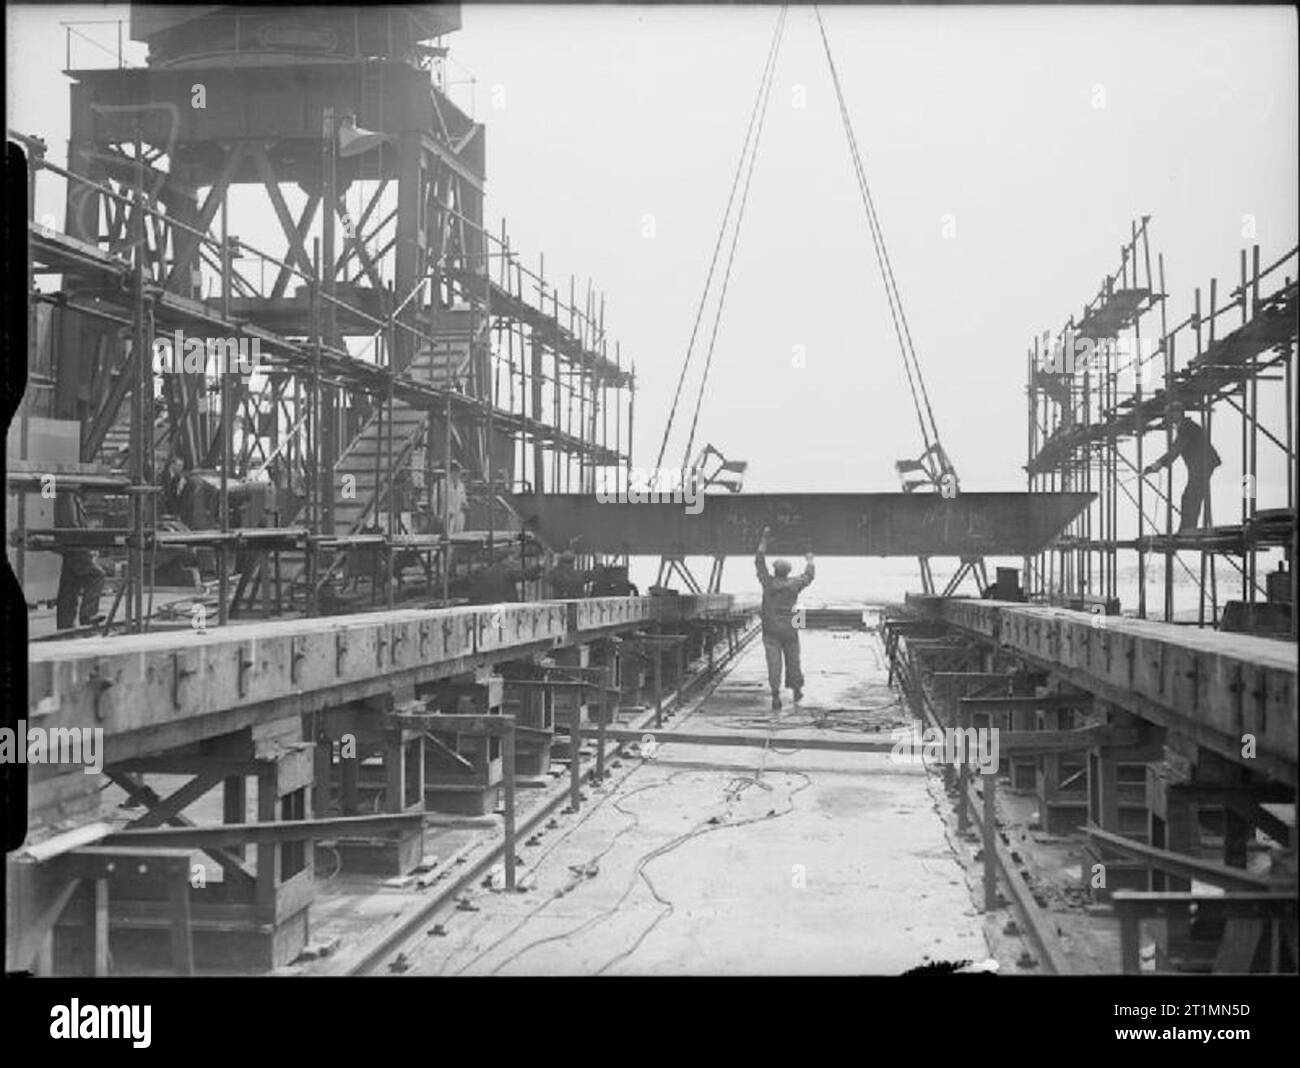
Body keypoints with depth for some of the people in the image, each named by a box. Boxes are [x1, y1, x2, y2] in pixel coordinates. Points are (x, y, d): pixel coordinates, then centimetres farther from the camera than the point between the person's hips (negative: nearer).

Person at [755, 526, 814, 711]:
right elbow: (808, 576, 16)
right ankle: (796, 692, 27)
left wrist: (764, 538, 12)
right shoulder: (793, 585, -3)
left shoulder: (768, 583, -4)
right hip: (789, 630, 1)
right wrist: (810, 561, 36)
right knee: (792, 661, 14)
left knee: (774, 663, -4)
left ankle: (775, 697, -11)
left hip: (770, 630, 0)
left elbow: (759, 560, 6)